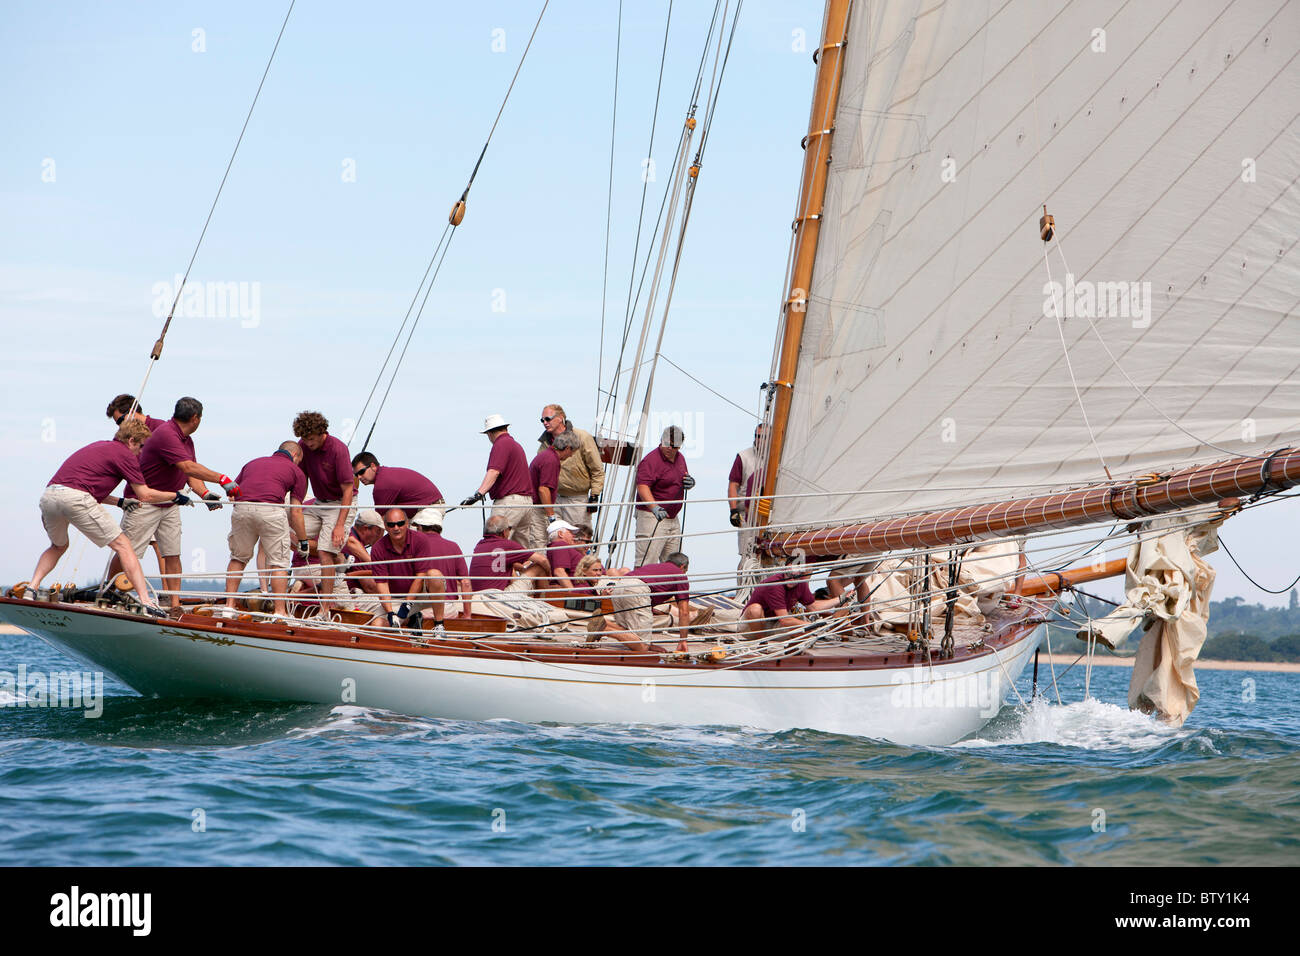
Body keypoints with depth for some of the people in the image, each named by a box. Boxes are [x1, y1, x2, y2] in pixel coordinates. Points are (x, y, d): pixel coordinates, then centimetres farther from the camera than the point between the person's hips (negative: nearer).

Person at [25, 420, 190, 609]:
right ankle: (145, 601, -8)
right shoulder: (124, 454, 7)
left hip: (48, 495, 8)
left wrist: (120, 502, 26)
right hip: (75, 498, -8)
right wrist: (176, 496, 20)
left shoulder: (98, 446, 31)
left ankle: (31, 588, 18)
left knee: (59, 546, 34)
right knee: (123, 546, 0)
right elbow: (145, 495, 6)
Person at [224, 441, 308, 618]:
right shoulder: (296, 471, 21)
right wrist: (303, 541, 25)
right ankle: (279, 612, 5)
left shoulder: (253, 463, 33)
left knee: (238, 557, 22)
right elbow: (295, 512, 16)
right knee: (279, 562, 9)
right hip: (271, 510, -3)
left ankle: (229, 605, 18)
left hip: (241, 510, 3)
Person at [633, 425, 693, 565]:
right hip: (652, 518, -8)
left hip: (673, 520, 9)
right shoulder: (651, 460, -15)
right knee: (646, 564, -14)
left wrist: (690, 483, 3)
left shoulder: (679, 458, 13)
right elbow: (642, 487, -27)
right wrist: (654, 508, -43)